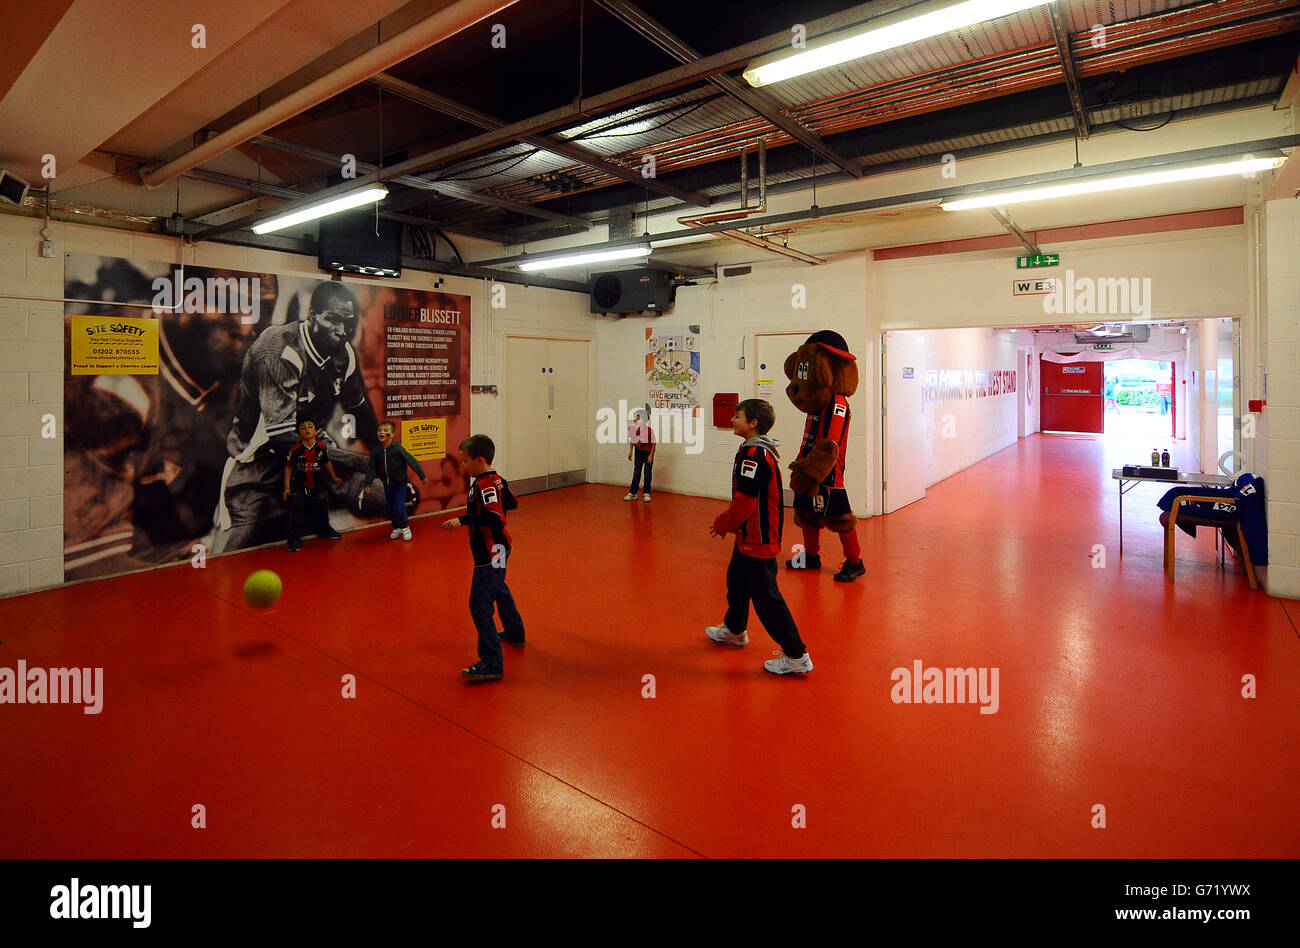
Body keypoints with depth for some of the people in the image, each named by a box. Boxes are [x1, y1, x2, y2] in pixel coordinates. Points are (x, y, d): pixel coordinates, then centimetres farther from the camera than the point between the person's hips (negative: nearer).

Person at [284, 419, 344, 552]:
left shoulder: (322, 448, -8)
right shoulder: (295, 450, -15)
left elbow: (327, 463, 9)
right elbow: (288, 468, -7)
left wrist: (334, 477, 20)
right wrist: (287, 487, -8)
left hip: (318, 485, 3)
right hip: (299, 485, -3)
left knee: (322, 509, 18)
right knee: (296, 513, -7)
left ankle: (326, 529, 44)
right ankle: (295, 539, 4)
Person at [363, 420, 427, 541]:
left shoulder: (398, 449, -21)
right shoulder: (376, 451, -10)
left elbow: (412, 461, -17)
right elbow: (371, 468, -3)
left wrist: (422, 476, -15)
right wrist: (368, 484, -10)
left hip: (400, 483, -4)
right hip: (387, 485, 4)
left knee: (399, 507, -8)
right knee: (391, 509, 11)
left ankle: (406, 527, 15)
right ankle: (397, 528, 32)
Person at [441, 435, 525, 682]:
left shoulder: (484, 484, -22)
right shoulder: (497, 480, 6)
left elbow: (494, 516, -34)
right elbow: (512, 503, 18)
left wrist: (462, 520, -34)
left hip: (490, 553, -11)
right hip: (498, 550, 11)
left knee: (480, 603, -10)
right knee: (499, 590, 29)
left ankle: (492, 663, -10)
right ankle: (514, 633, 50)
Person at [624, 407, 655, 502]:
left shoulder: (650, 430, -23)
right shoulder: (633, 429, -10)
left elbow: (653, 443, -14)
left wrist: (651, 455, -16)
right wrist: (630, 452, 7)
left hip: (648, 452, -4)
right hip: (638, 452, 4)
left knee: (647, 474, 3)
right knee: (636, 473, 7)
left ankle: (647, 494, 13)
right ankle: (632, 493, 13)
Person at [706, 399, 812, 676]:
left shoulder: (754, 455, -23)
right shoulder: (759, 451, 10)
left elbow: (744, 502, -25)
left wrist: (722, 524, -10)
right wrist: (727, 520, 14)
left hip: (758, 539, -11)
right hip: (749, 536, 11)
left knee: (765, 596, -5)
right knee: (736, 581, 25)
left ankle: (796, 656, 4)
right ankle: (735, 630, 46)